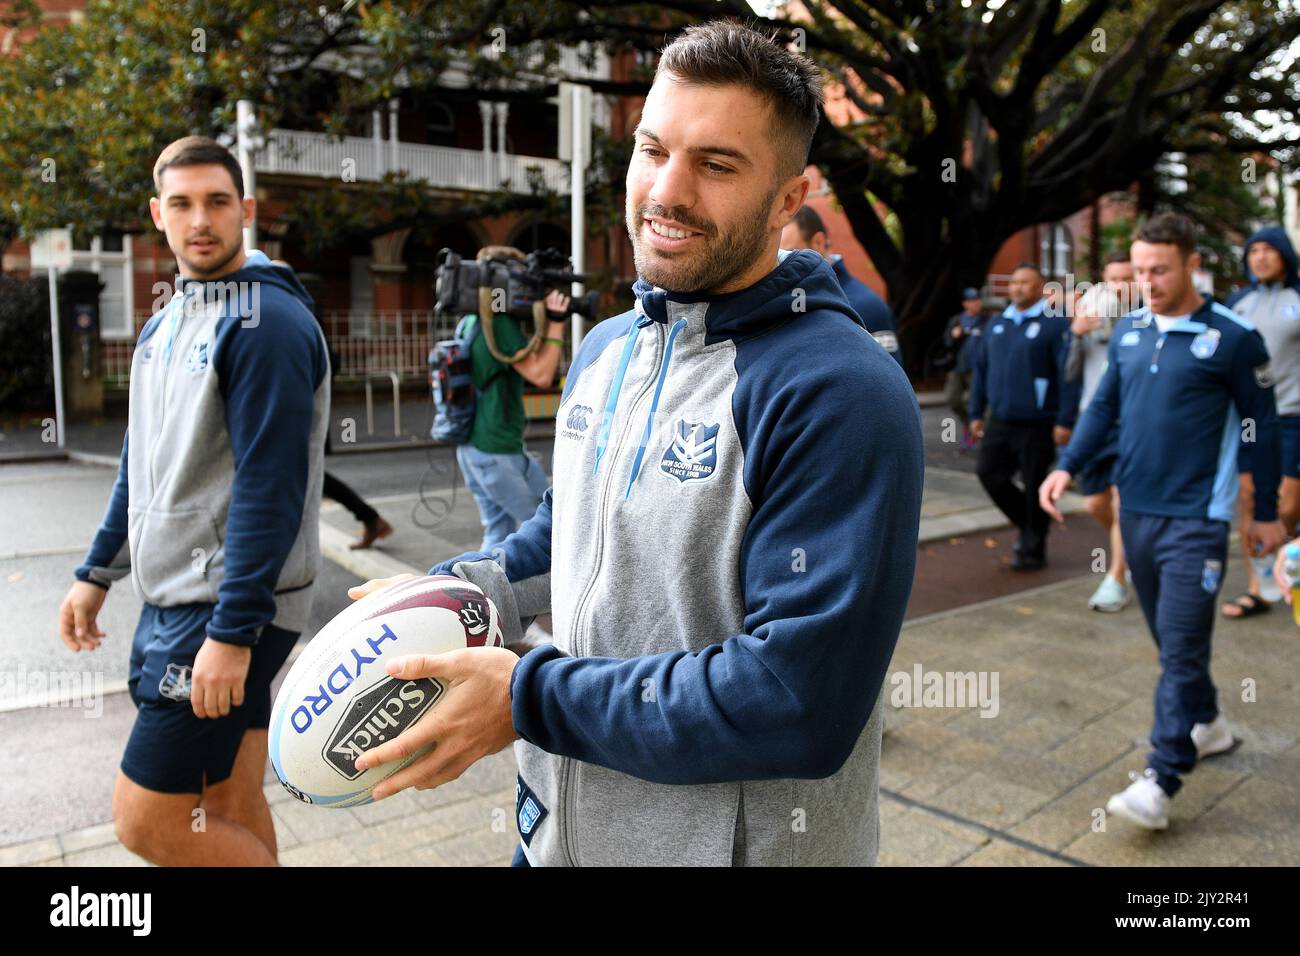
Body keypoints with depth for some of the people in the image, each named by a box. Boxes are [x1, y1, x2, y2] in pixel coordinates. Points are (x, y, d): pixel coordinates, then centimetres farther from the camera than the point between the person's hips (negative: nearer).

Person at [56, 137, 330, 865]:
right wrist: (97, 574, 21)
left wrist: (232, 633, -23)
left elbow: (270, 486, -21)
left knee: (146, 819, -2)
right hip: (171, 599, 8)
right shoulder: (166, 323, 13)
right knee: (229, 804, 15)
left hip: (228, 611, -8)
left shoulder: (269, 322, -15)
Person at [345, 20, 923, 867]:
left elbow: (801, 701, -28)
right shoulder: (605, 351, 2)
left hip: (738, 842, -6)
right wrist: (446, 592, 0)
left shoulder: (841, 396, -24)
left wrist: (529, 697, -23)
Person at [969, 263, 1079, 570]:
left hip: (1037, 424, -6)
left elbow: (1068, 375, -13)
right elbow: (981, 369, 16)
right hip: (1000, 421, 6)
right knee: (988, 472, 4)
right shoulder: (996, 324, 12)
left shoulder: (1055, 324, -8)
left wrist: (1065, 421, -17)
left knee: (1034, 488, 3)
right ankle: (1026, 524, 27)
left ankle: (1032, 549, 19)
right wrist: (976, 413, 13)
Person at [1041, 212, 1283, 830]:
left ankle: (1159, 782, -2)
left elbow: (1262, 426, -2)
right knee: (1170, 637, 18)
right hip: (1135, 509, 6)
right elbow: (1104, 404, 13)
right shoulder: (1128, 330, 7)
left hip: (1195, 518, -6)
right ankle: (1206, 722, 39)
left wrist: (1266, 513, 3)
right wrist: (1068, 466, -2)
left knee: (1180, 646, -6)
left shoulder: (1232, 337, -8)